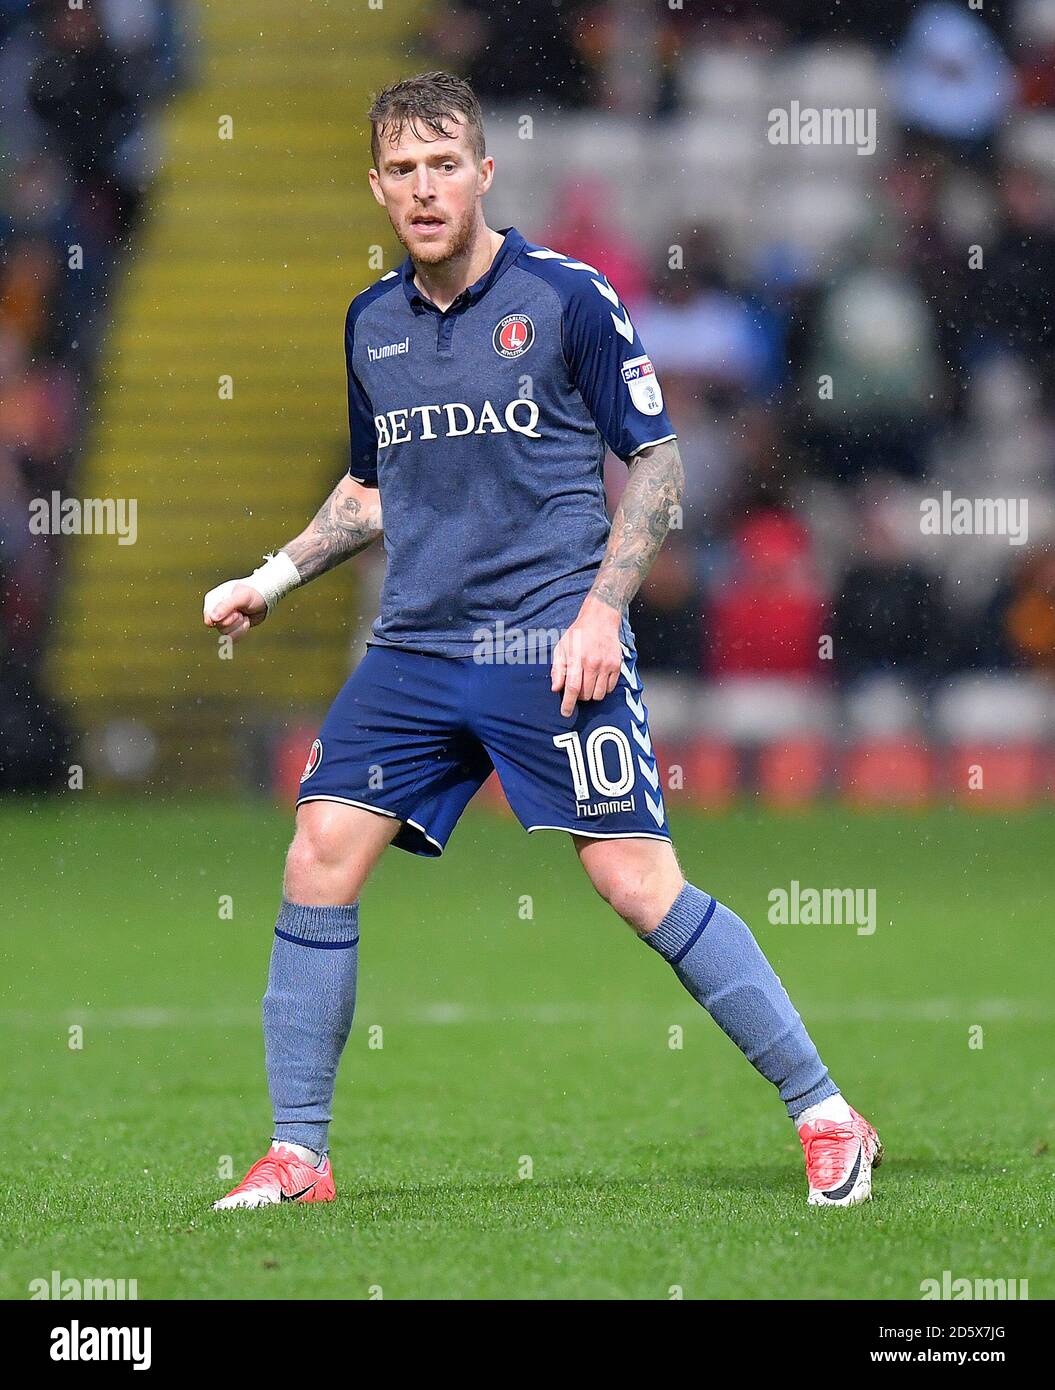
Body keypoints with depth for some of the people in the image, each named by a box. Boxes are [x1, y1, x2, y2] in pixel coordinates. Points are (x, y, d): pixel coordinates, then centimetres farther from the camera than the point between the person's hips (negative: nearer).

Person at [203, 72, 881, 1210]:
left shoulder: (568, 297, -5)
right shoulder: (370, 323, 11)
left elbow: (656, 463, -2)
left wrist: (602, 609, -13)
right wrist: (270, 580, 15)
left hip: (551, 645, -5)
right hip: (413, 648, 5)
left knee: (637, 881, -11)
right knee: (318, 861, -5)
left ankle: (825, 1117, 0)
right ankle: (295, 1157, 4)